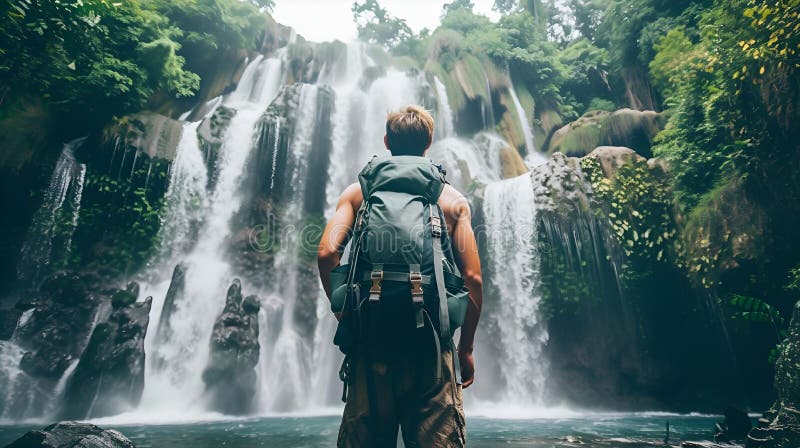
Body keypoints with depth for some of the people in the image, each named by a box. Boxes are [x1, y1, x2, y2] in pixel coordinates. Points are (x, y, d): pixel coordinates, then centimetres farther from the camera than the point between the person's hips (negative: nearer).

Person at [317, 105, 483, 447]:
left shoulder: (357, 192, 10)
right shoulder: (453, 199, 9)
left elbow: (327, 253, -5)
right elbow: (472, 277, 1)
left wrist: (345, 317, 6)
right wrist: (466, 347, 10)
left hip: (371, 334, 1)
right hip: (430, 338, -1)